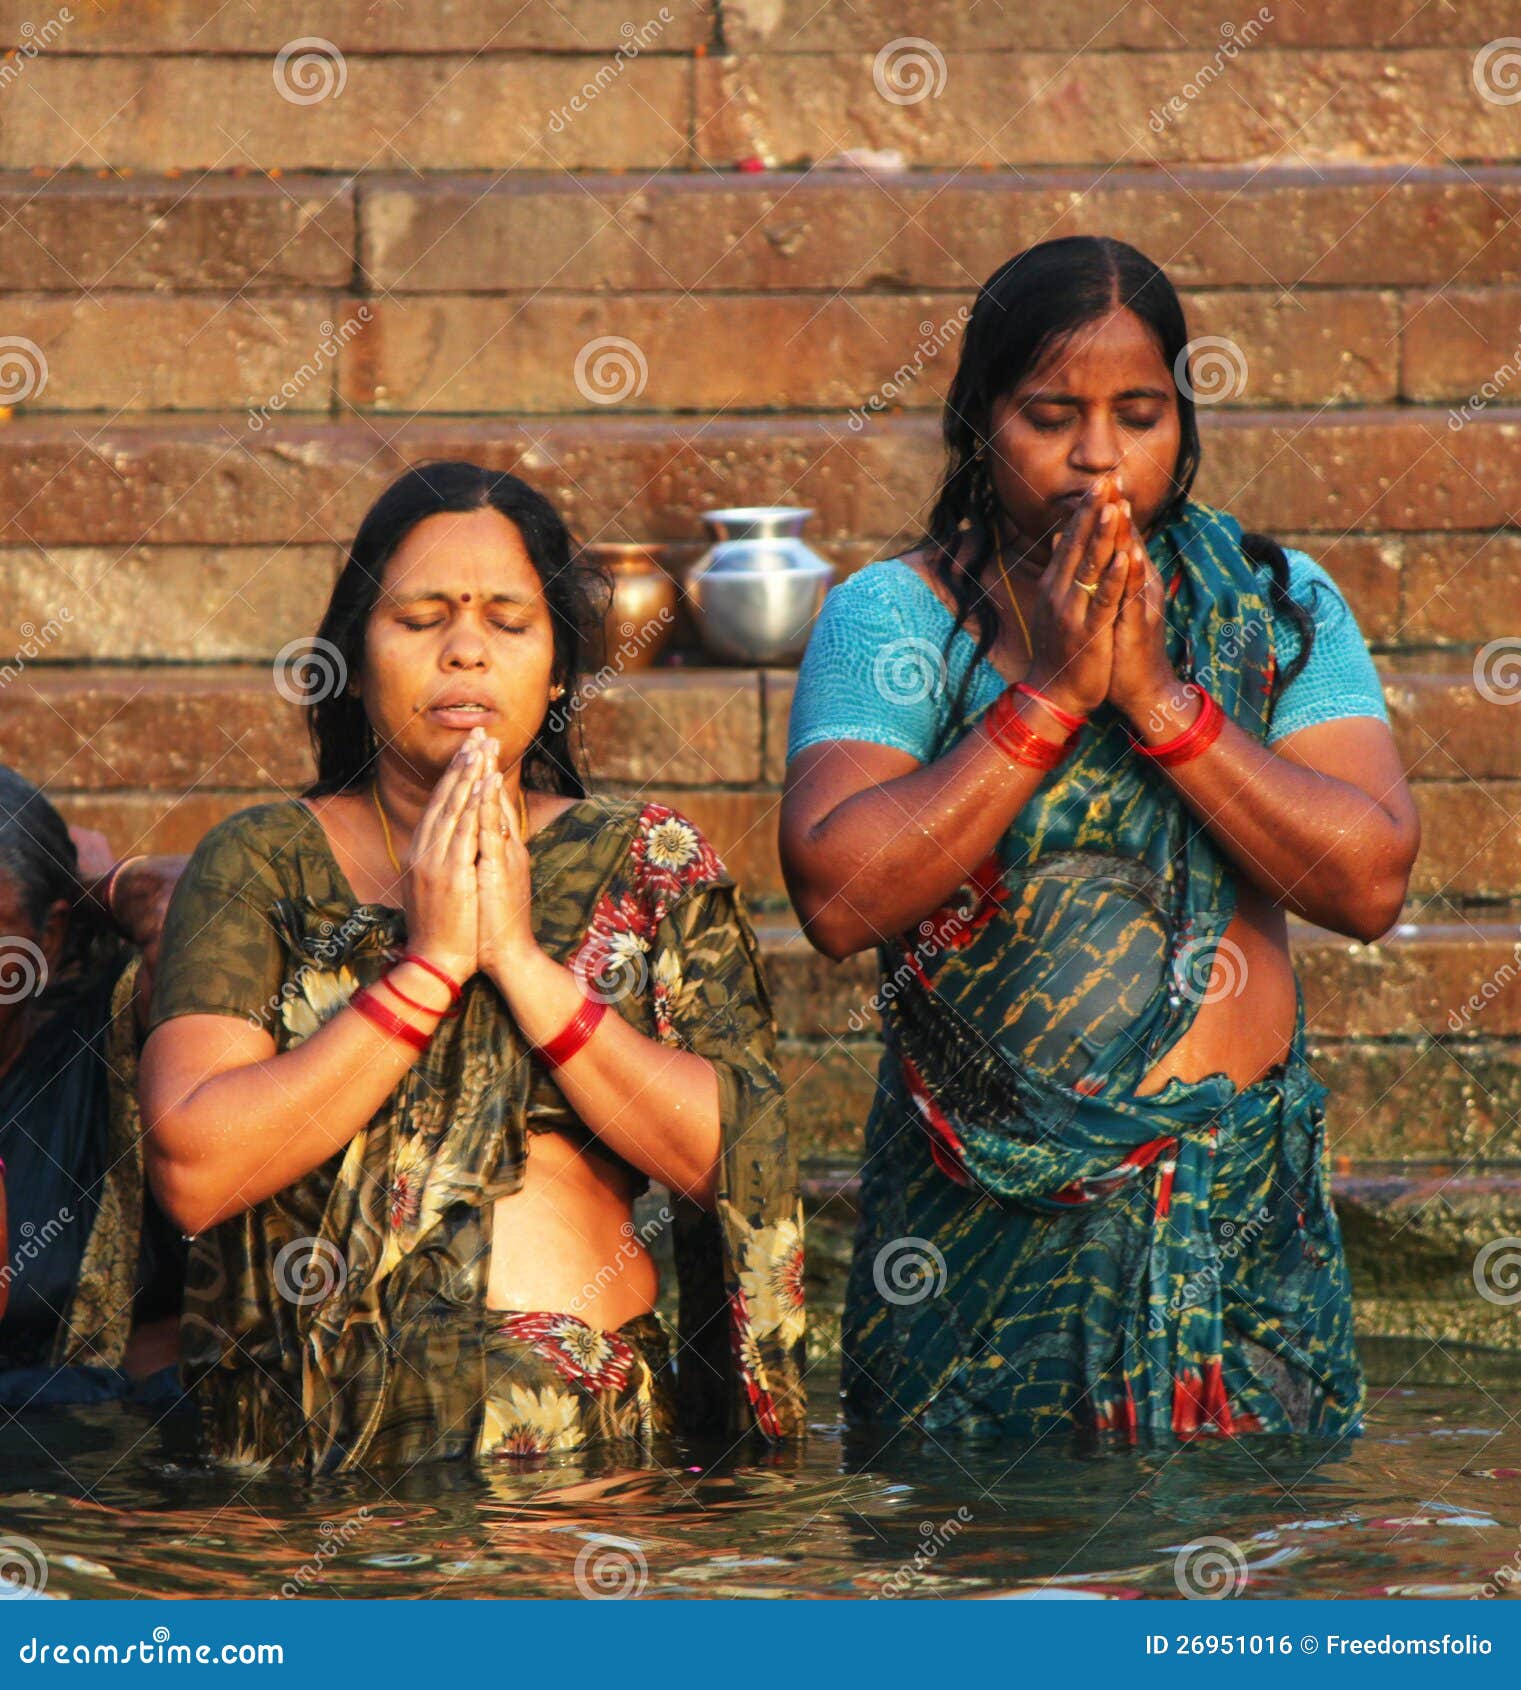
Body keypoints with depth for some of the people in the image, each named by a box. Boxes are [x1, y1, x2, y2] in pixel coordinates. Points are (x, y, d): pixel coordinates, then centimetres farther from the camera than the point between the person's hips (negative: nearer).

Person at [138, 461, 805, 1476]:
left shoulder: (649, 861, 11)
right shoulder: (260, 866, 7)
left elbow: (729, 1158, -1)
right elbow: (194, 1171, -7)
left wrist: (519, 957, -7)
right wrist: (431, 963, -8)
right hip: (327, 1421, -1)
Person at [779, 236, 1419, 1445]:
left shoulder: (1274, 604, 4)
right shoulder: (893, 618, -2)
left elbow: (1373, 882, -8)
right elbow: (837, 895, -16)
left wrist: (1158, 695, -14)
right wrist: (1050, 693, -16)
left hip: (1244, 1208, 2)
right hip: (985, 1217, -1)